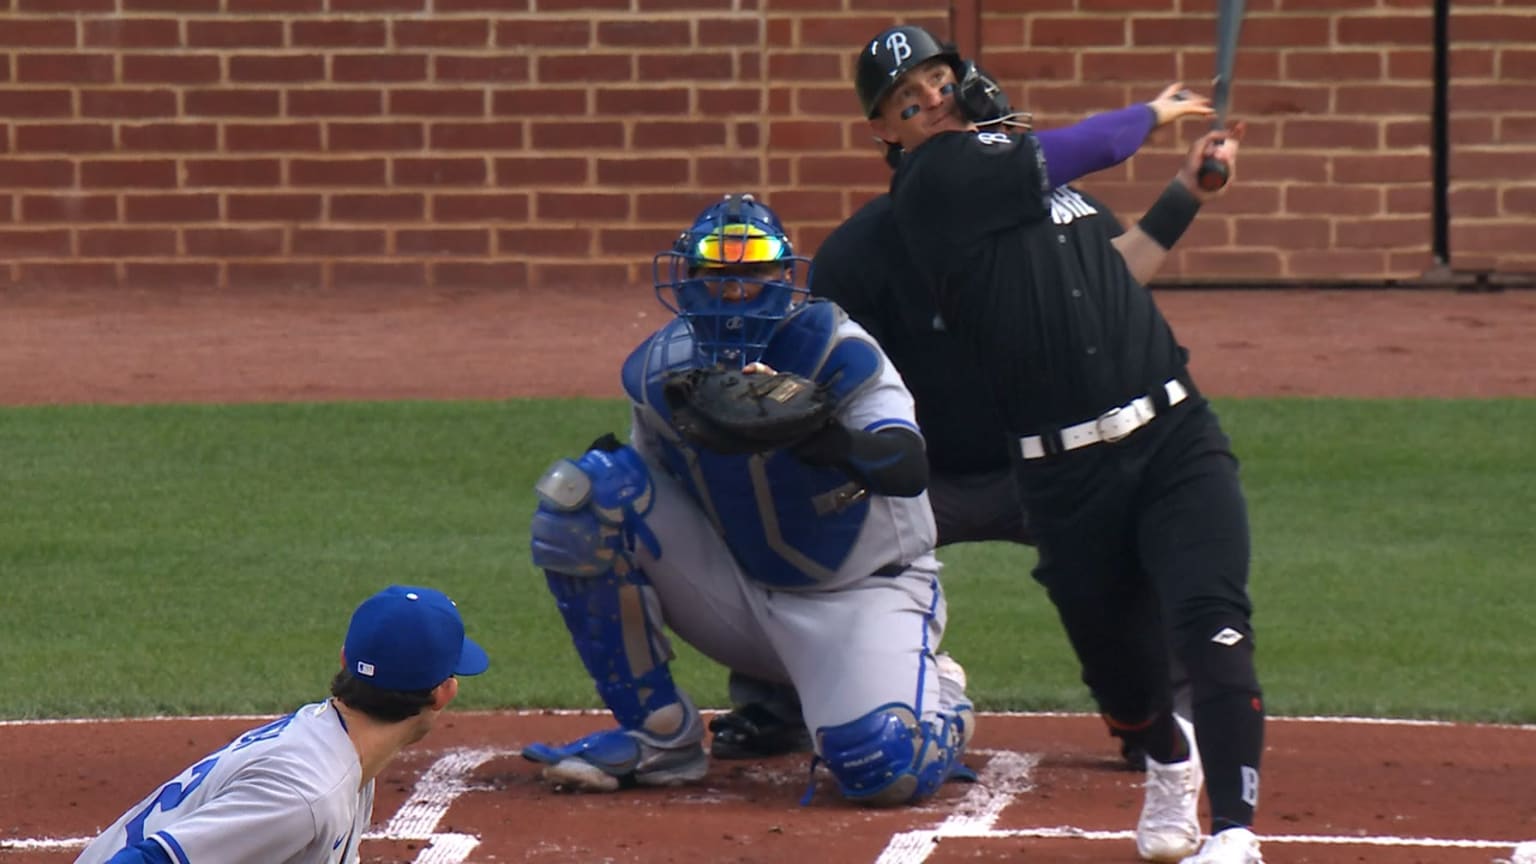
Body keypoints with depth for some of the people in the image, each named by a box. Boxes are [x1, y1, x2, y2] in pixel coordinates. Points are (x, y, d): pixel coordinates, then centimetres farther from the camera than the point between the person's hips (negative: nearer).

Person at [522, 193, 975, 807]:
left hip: (859, 592, -5)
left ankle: (938, 699, 10)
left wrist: (834, 442, -55)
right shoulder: (659, 368, -6)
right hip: (739, 590, 5)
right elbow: (657, 487, 9)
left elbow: (909, 470, -35)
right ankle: (657, 735, -5)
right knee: (583, 489, -15)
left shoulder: (835, 352, -21)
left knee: (885, 769, -33)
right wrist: (611, 478, -15)